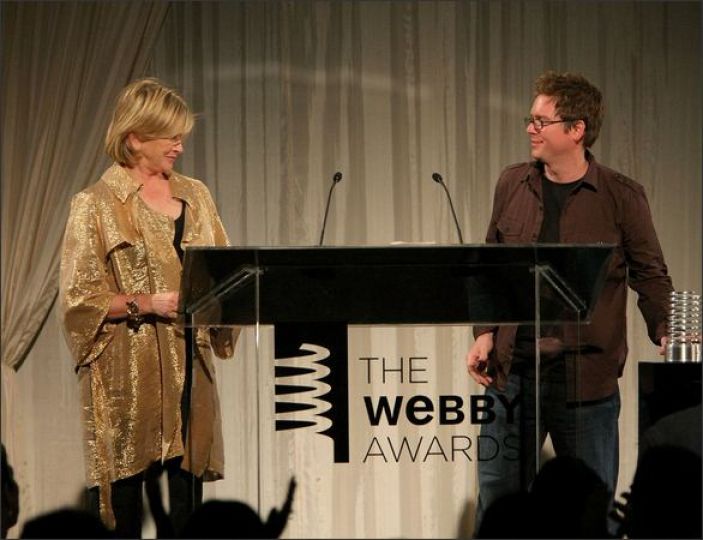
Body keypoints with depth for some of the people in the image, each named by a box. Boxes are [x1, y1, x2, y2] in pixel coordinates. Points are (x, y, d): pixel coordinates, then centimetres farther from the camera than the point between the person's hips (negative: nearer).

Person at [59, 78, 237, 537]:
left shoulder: (195, 195, 13)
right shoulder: (96, 205, -2)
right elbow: (79, 298, -6)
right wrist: (147, 304, -17)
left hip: (187, 362, 5)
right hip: (127, 372, -5)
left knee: (187, 498, 3)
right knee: (121, 502, -3)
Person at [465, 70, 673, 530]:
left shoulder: (621, 197, -3)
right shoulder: (512, 185, 7)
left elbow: (650, 275, 3)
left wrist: (666, 333, -14)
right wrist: (485, 333, 2)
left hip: (586, 377, -3)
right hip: (511, 371, 3)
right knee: (496, 496, 7)